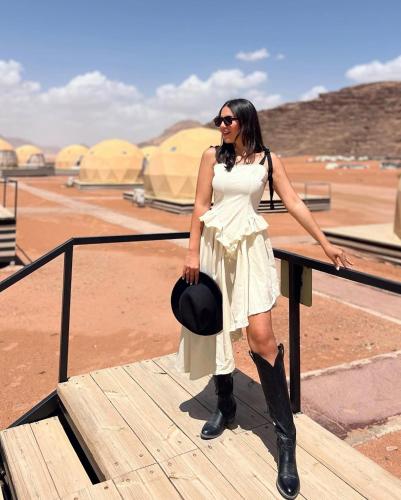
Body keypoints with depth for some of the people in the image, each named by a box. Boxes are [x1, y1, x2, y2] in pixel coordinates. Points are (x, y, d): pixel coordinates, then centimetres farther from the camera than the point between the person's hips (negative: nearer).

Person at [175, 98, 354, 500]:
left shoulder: (268, 159, 5)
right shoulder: (212, 156, 6)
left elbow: (294, 203, 4)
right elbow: (200, 205, 2)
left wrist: (325, 244, 2)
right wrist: (193, 253, -2)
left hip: (251, 249, -2)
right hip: (215, 247, 2)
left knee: (261, 338, -12)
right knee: (216, 329, 9)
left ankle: (285, 438, -2)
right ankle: (225, 405, 32)